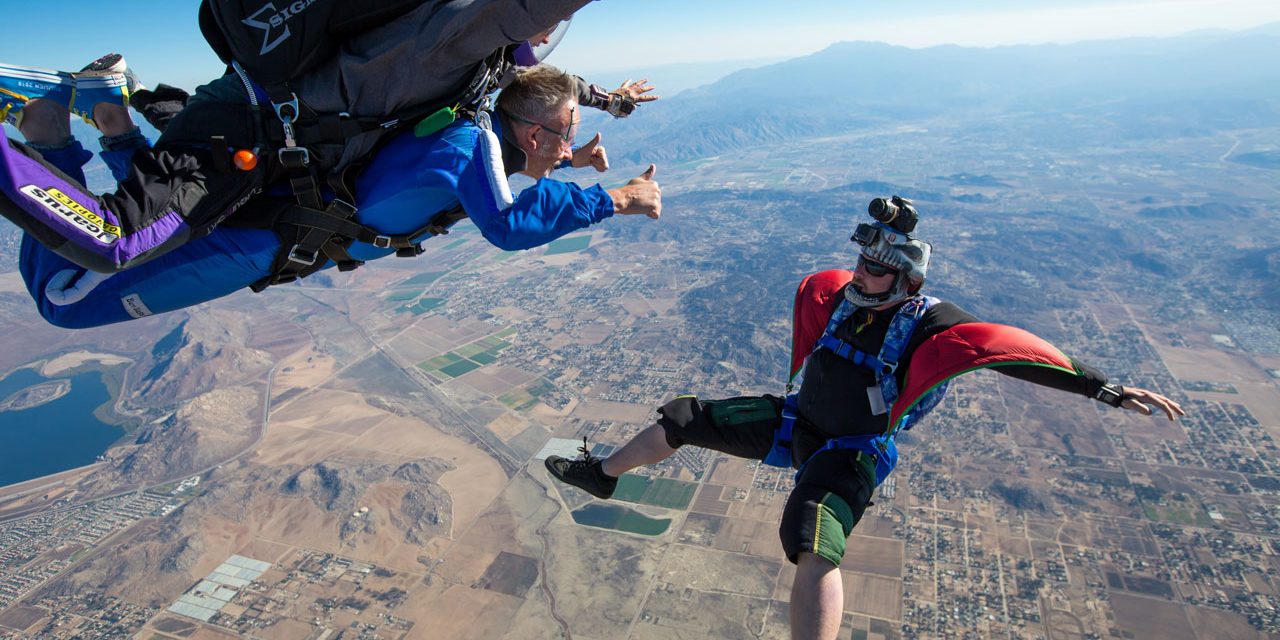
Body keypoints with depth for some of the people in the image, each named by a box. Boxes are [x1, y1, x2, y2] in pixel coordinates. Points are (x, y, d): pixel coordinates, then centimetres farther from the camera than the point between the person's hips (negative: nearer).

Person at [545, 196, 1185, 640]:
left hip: (853, 450, -6)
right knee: (681, 417, 5)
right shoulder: (834, 292, -5)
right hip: (792, 418, 6)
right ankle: (602, 476, 27)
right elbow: (806, 289, 18)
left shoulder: (930, 326, -20)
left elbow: (1019, 353, -23)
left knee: (811, 544, -34)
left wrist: (1104, 387, -29)